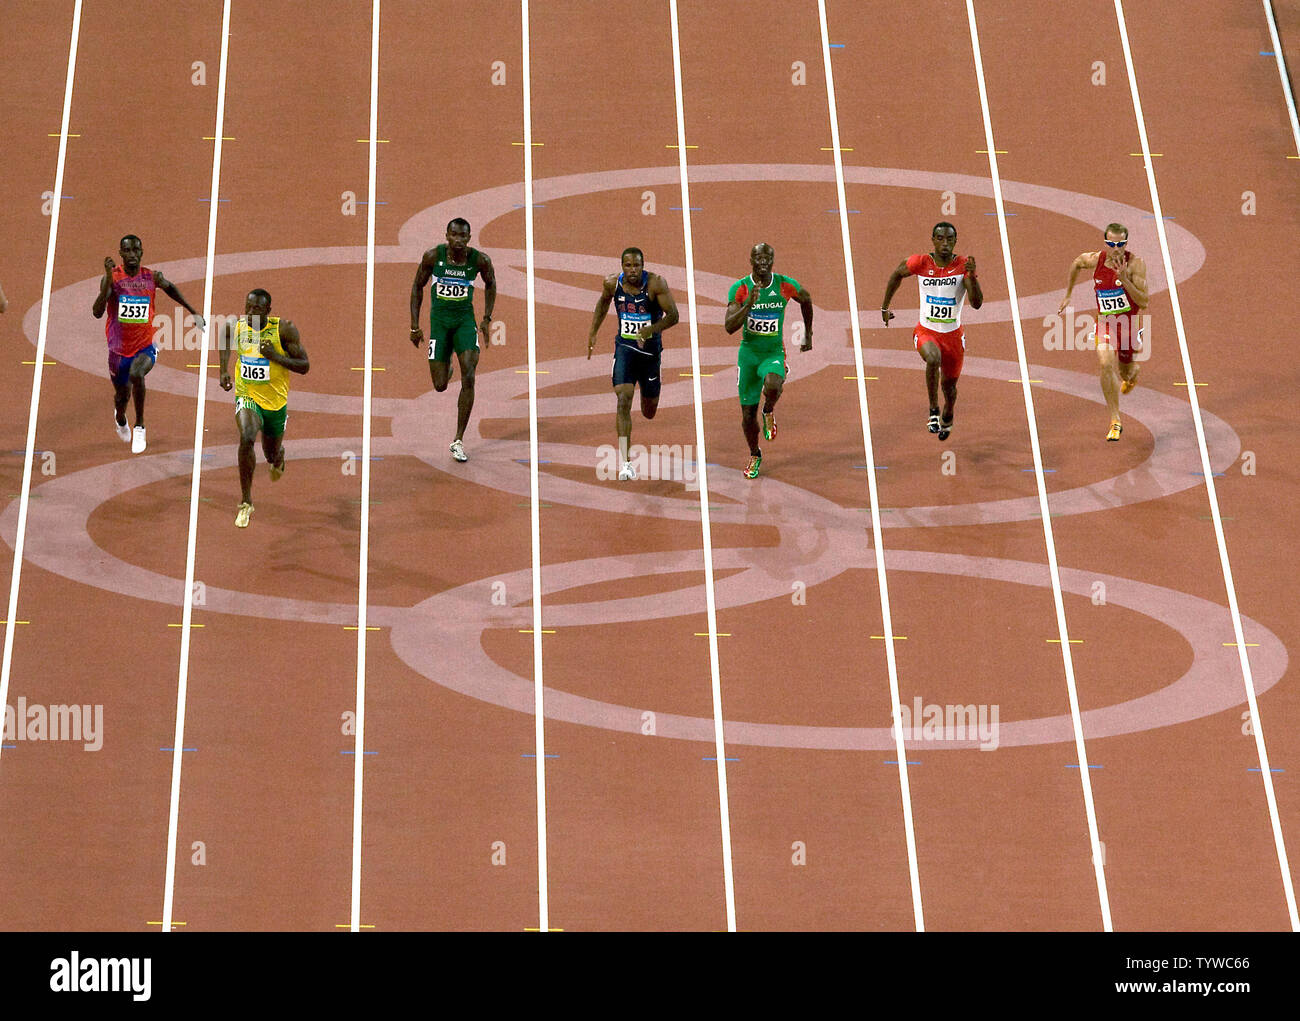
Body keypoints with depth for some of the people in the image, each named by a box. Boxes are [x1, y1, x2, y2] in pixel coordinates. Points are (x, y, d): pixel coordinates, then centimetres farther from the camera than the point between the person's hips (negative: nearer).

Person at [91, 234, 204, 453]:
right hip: (119, 349, 1)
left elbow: (170, 288, 19)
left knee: (136, 374, -34)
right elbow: (97, 313, -23)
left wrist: (193, 312, 20)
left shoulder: (152, 277, -6)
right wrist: (108, 280, -32)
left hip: (145, 346, -1)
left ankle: (139, 427, -15)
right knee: (122, 395, 19)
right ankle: (120, 419, 58)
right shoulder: (112, 277, -12)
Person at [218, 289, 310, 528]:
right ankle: (246, 503, -20)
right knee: (246, 438, -30)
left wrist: (275, 355, -29)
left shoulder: (284, 329, -17)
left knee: (272, 454, 18)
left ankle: (278, 458, 62)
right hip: (247, 398, 0)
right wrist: (224, 369, 6)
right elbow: (225, 336, 17)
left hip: (276, 401, 0)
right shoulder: (235, 326, -10)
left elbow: (304, 366, -15)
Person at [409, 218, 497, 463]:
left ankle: (458, 441, -6)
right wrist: (415, 326, 0)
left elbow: (490, 284, 9)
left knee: (468, 378, -14)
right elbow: (417, 287, 1)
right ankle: (446, 368, 42)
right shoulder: (433, 256, -12)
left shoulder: (480, 259, -11)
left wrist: (487, 319, 5)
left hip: (465, 320, 0)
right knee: (440, 386, 0)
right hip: (439, 320, 0)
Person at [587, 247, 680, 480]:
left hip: (650, 347, 0)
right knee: (623, 399, -19)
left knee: (649, 412, 12)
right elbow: (603, 302, 15)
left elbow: (673, 315, -18)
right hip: (625, 346, 0)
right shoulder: (613, 283, -7)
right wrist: (592, 333, 15)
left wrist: (652, 329, -34)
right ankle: (624, 463, -20)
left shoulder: (655, 283, -16)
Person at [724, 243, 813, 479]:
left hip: (774, 353, -1)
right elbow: (729, 327, -19)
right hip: (749, 352, 1)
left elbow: (806, 299, 15)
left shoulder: (786, 286, -8)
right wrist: (749, 303, -32)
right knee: (748, 413, 5)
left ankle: (769, 412, 1)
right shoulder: (740, 289, -11)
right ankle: (755, 456, 33)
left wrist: (808, 334, 21)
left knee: (773, 385, -36)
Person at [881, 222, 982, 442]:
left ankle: (947, 417, 51)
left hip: (953, 334, 1)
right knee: (933, 359, -36)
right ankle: (933, 411, -19)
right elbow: (897, 274, 10)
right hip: (926, 331, -1)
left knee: (949, 385, 16)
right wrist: (884, 307, 13)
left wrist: (972, 276, -36)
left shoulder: (963, 265, -13)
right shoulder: (920, 263, -12)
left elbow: (977, 303, -21)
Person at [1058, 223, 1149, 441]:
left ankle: (1133, 373, 61)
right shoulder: (1094, 259, -11)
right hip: (1105, 322, 1)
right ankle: (1115, 422, -16)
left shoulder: (1135, 264, -18)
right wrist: (1067, 295, 20)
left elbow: (1143, 302, -22)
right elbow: (1076, 264, 15)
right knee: (1106, 365, -24)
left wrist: (1124, 280, -34)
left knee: (1125, 373, 18)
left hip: (1129, 323, 0)